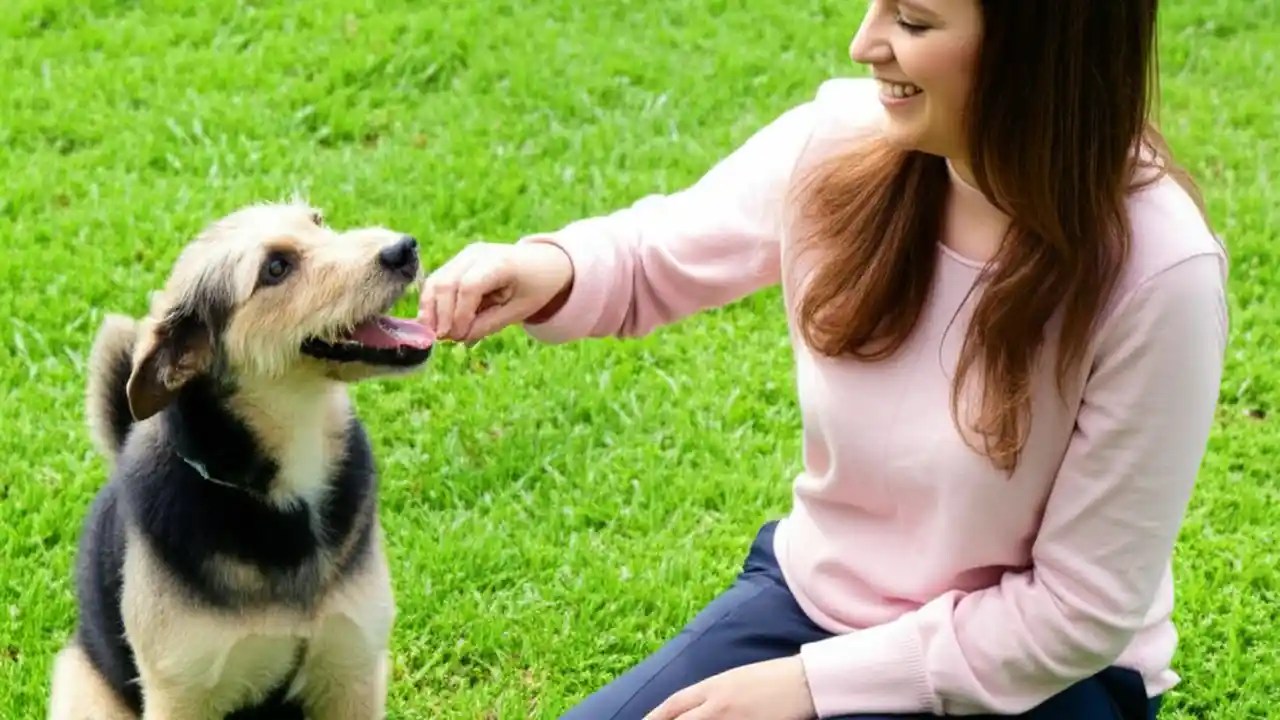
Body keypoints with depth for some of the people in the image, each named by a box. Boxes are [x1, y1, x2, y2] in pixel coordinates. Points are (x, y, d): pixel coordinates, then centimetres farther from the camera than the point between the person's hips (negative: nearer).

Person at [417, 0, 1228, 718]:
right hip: (811, 599, 5)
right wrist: (550, 269, -19)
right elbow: (652, 260, 5)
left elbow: (1082, 611, -18)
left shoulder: (1155, 271, -25)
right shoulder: (840, 142, -14)